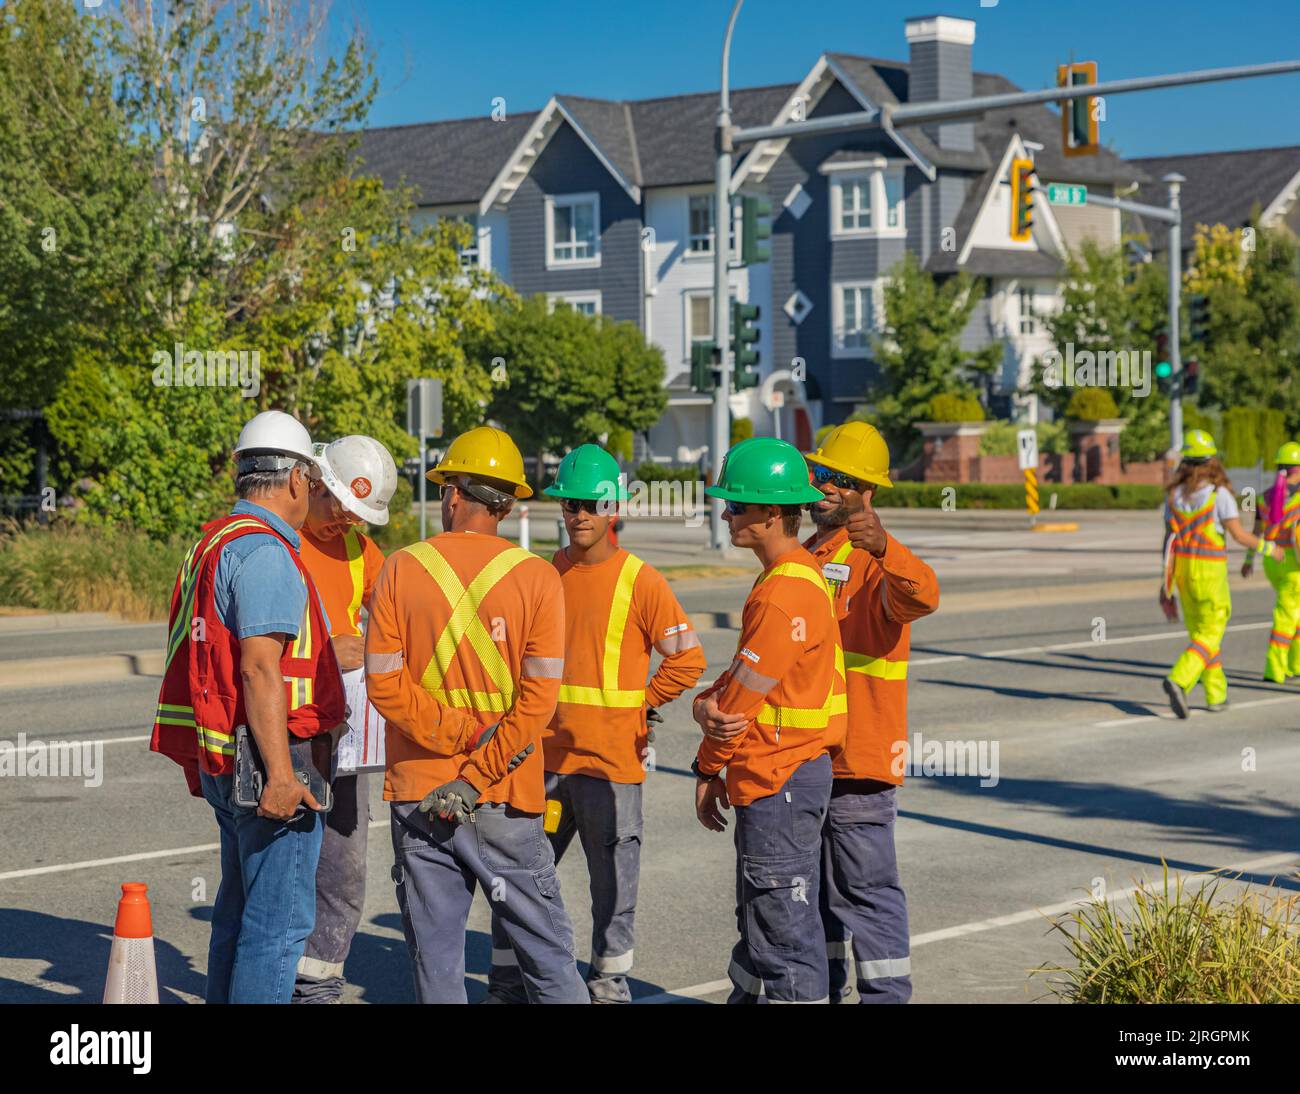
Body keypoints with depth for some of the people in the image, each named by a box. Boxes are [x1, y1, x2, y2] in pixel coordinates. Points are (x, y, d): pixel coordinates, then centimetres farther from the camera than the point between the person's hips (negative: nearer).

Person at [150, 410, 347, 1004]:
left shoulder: (211, 543, 15)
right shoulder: (266, 552, -16)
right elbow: (260, 669, -23)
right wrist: (280, 775, -25)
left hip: (221, 762, 10)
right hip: (264, 758, -10)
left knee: (242, 910, 18)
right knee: (280, 920, -6)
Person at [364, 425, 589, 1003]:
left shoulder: (401, 568, -1)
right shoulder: (536, 576, -3)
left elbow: (383, 681, -7)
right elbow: (539, 699, -10)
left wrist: (459, 737, -7)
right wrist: (478, 776, -10)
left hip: (417, 791, 1)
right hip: (505, 801, -1)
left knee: (434, 953, 7)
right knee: (543, 941, 8)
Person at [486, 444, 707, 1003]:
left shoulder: (640, 580, -7)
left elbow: (687, 659, -7)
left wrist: (638, 705, -5)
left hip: (609, 755, -4)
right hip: (544, 751, 4)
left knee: (612, 873, 6)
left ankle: (610, 981, 19)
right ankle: (507, 979, 18)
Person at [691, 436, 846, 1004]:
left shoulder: (787, 594, -21)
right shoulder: (794, 577, 12)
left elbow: (748, 688, -17)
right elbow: (741, 676, 12)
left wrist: (708, 768, -5)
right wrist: (707, 705, -9)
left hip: (782, 780, -10)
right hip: (770, 778, 10)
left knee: (786, 927, -4)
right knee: (759, 918, 19)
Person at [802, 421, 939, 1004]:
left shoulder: (877, 560, -10)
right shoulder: (805, 557, 16)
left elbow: (921, 596, -32)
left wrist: (882, 547, -50)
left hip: (858, 756, -8)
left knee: (866, 886, -6)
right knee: (813, 885, 16)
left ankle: (886, 994, 0)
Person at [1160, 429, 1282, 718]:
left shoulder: (1174, 493, 2)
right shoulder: (1219, 493, -14)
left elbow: (1169, 539, 3)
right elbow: (1239, 534, -12)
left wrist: (1166, 583, 7)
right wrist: (1268, 548, 6)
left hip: (1182, 567, 5)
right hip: (1210, 570, -5)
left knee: (1200, 631, 17)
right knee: (1209, 637, -2)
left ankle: (1216, 695, 22)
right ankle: (1178, 681, -25)